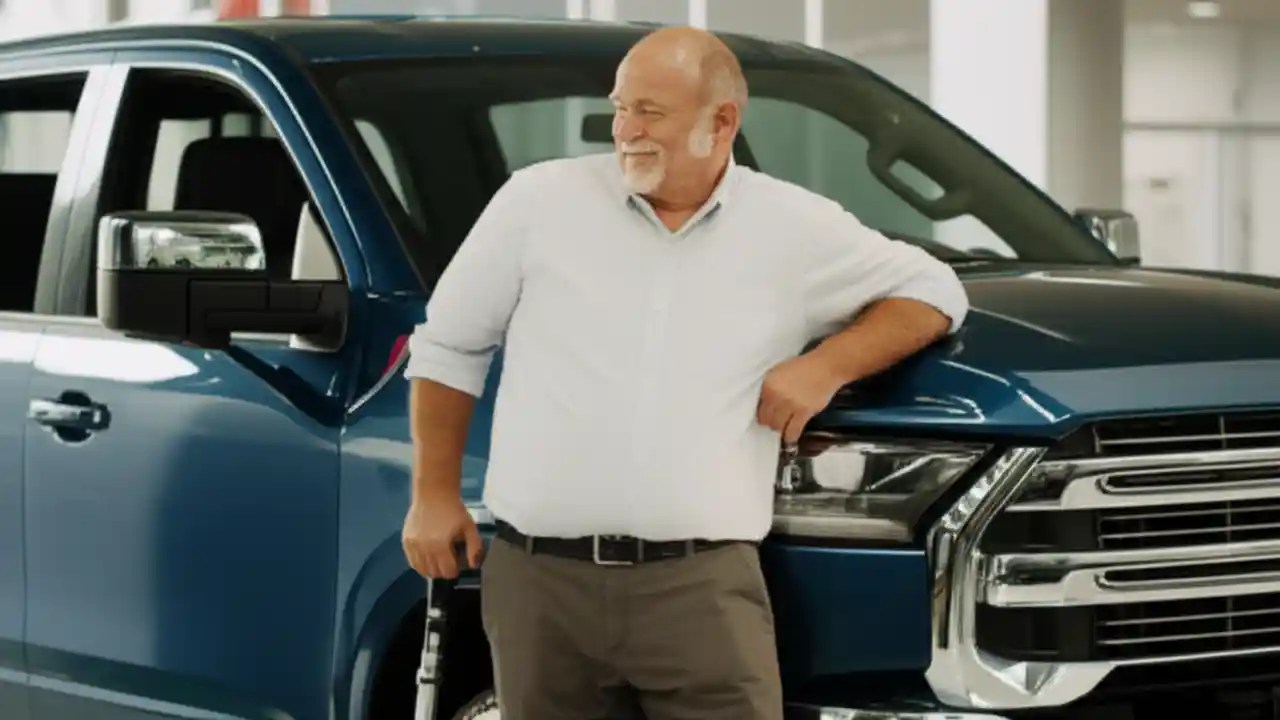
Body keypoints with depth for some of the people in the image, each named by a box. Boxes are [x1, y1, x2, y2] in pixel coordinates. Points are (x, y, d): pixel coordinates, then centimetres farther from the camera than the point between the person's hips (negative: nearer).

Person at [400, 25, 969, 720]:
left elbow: (933, 291, 16)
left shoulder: (794, 227, 6)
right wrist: (434, 495, 11)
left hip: (703, 584, -1)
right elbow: (447, 347, 14)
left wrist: (827, 366, -1)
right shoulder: (540, 199, 5)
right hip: (537, 578, 1)